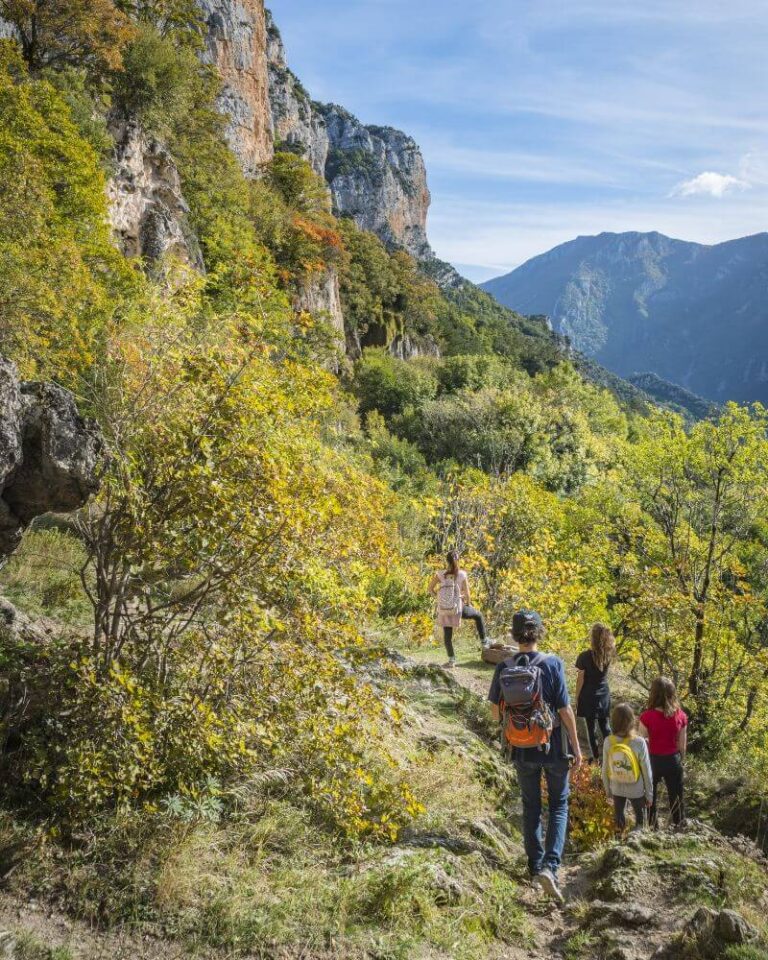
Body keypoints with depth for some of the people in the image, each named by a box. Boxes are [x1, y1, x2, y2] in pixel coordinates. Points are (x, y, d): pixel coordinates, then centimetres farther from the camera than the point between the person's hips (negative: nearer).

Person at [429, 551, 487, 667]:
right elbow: (466, 592, -8)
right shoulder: (462, 575, -13)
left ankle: (452, 660, 16)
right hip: (458, 608, -1)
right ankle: (483, 640, 33)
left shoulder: (440, 574, -9)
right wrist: (468, 603, 10)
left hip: (444, 609, 1)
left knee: (447, 635, 14)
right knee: (478, 615, 26)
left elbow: (430, 588, -4)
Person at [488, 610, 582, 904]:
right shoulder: (552, 664, -15)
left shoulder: (504, 668, -7)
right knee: (559, 805, 11)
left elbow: (496, 712, 0)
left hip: (522, 749, 2)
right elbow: (565, 710, -13)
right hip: (553, 747, -2)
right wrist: (575, 746, -3)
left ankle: (535, 865, 27)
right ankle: (550, 865, -5)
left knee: (531, 807, 18)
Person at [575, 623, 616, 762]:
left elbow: (580, 680, -12)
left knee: (591, 727, 7)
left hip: (588, 697, -4)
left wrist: (576, 699, -1)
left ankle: (596, 758, 15)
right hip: (604, 695, 4)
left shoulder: (585, 656, -19)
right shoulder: (609, 654, -8)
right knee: (605, 726, 16)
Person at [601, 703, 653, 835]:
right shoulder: (639, 743, -25)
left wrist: (608, 790, 10)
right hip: (636, 790, -2)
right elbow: (646, 771, -15)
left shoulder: (608, 742, -19)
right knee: (640, 819, 22)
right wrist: (649, 794, 1)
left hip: (617, 789, 2)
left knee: (619, 820, 22)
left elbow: (605, 769, -6)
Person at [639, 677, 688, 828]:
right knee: (676, 797, 21)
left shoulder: (647, 717, -22)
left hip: (653, 760, -2)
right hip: (673, 760, 2)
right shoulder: (680, 716, -13)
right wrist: (680, 761, 13)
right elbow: (683, 745, -3)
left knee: (651, 797, 21)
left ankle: (652, 829, 34)